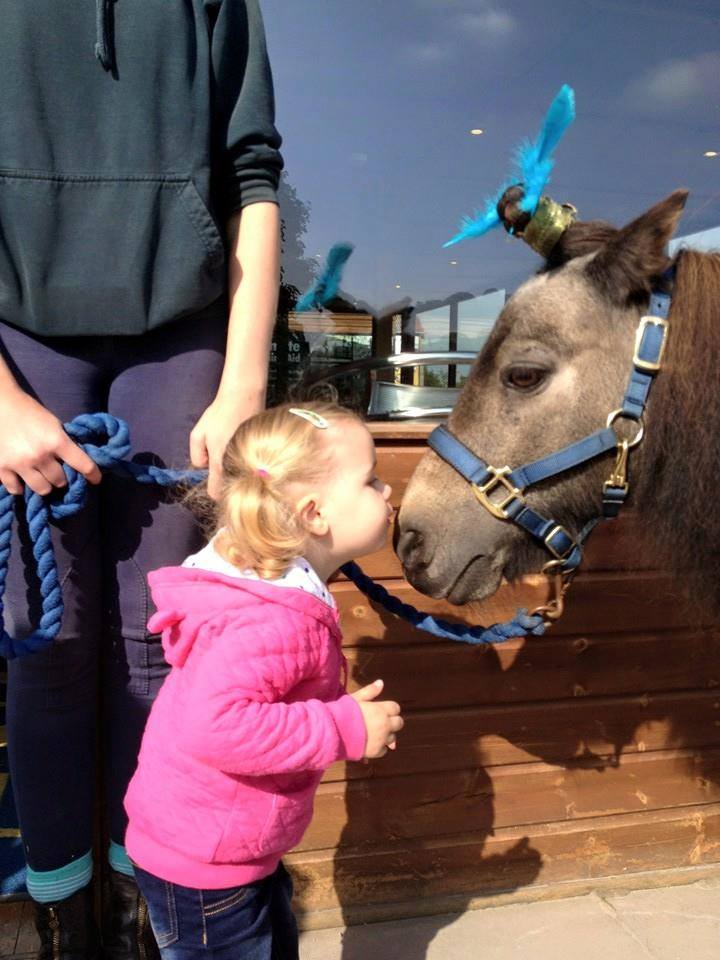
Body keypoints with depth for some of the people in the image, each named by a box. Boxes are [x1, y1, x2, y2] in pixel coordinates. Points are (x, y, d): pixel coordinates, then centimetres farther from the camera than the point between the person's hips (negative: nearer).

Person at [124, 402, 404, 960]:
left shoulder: (286, 597, -1)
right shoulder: (274, 622, -33)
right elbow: (215, 725, -44)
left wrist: (346, 710, 1)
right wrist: (346, 728, -34)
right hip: (202, 872, -9)